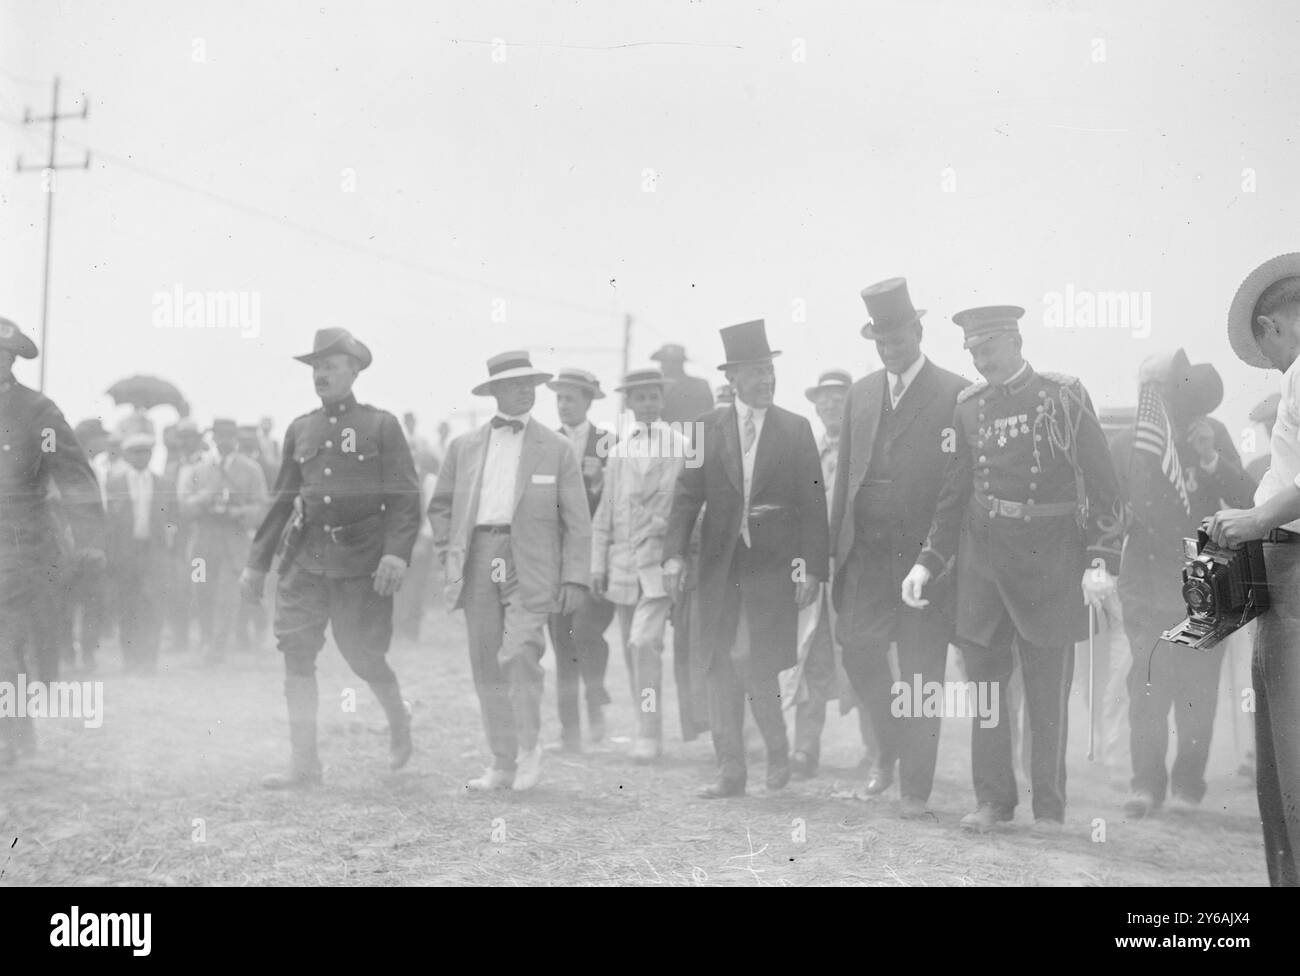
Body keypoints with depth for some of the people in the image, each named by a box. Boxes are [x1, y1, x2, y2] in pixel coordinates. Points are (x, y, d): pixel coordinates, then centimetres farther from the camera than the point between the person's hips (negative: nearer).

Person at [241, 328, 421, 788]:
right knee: (296, 655, -3)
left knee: (362, 654, 1)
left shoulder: (381, 426, 1)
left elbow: (406, 496, -4)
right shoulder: (299, 430, 12)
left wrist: (397, 552, -18)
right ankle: (304, 763, 2)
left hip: (361, 561, -4)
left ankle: (398, 717, 33)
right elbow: (281, 500, 16)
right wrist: (257, 563, 14)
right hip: (305, 558, 4)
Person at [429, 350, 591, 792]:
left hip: (529, 566, -3)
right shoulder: (463, 448, 14)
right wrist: (450, 553, 8)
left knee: (519, 653, -19)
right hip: (478, 564, 3)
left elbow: (577, 520, 4)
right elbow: (440, 506, 22)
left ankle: (529, 749, -1)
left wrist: (575, 578, -4)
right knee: (487, 668, 3)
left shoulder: (556, 449, 7)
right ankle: (503, 764, 12)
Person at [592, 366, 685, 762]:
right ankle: (647, 728, 19)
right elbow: (605, 513, 15)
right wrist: (598, 563, 10)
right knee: (632, 650, 8)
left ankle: (649, 736, -12)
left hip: (659, 559, -5)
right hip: (623, 562, 5)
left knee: (644, 642, -16)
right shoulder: (619, 451, 13)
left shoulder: (677, 447, -1)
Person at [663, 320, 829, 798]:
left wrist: (812, 568, -7)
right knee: (721, 670, 4)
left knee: (756, 667, -9)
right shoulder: (709, 427, 7)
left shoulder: (796, 429, 2)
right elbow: (687, 494, 4)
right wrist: (674, 553, -7)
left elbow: (813, 504, 0)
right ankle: (730, 771, 12)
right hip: (720, 567, 2)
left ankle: (778, 750, 16)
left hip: (773, 566, -2)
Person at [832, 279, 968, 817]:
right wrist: (837, 544, 7)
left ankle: (915, 787, 10)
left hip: (927, 552, -4)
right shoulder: (861, 393, 13)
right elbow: (845, 472, 14)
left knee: (920, 672, 1)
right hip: (866, 551, 4)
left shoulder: (955, 394, -3)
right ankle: (890, 743, 27)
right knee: (859, 653, 1)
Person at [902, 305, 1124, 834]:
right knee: (984, 681, 6)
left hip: (1049, 558, -4)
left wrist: (1102, 560, -15)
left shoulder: (1063, 396, -4)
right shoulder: (968, 405, 8)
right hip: (981, 557, 4)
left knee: (1048, 688, 2)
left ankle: (1049, 806, 13)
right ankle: (993, 799, 16)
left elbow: (1101, 482, -6)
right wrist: (928, 562, 7)